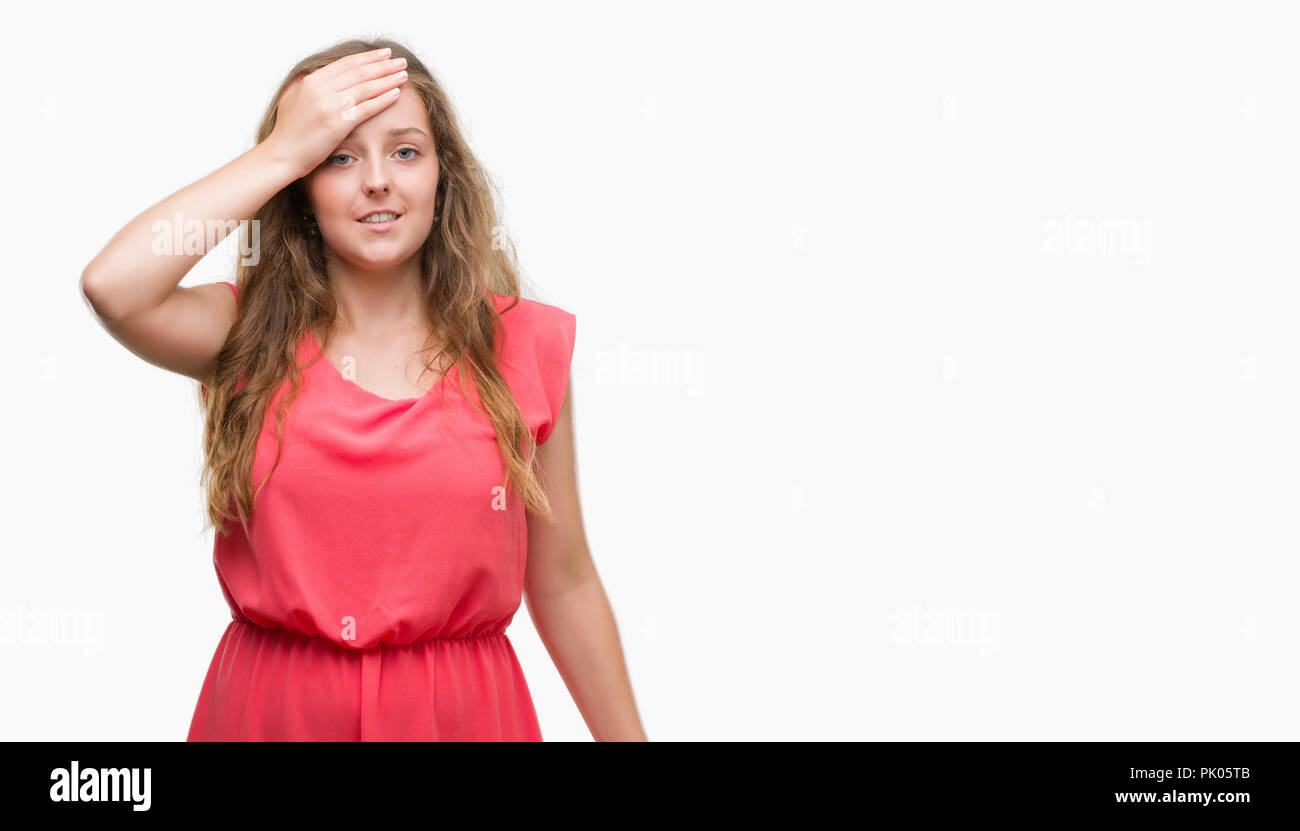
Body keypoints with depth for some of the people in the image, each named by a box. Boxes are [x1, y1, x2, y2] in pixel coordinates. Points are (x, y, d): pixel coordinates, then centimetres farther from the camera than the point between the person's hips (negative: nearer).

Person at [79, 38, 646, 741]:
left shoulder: (523, 346, -3)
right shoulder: (250, 335, -2)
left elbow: (563, 584, 3)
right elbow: (111, 286, -23)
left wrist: (627, 735, 4)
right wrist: (281, 151, -15)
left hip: (462, 710, 0)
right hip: (272, 709, 0)